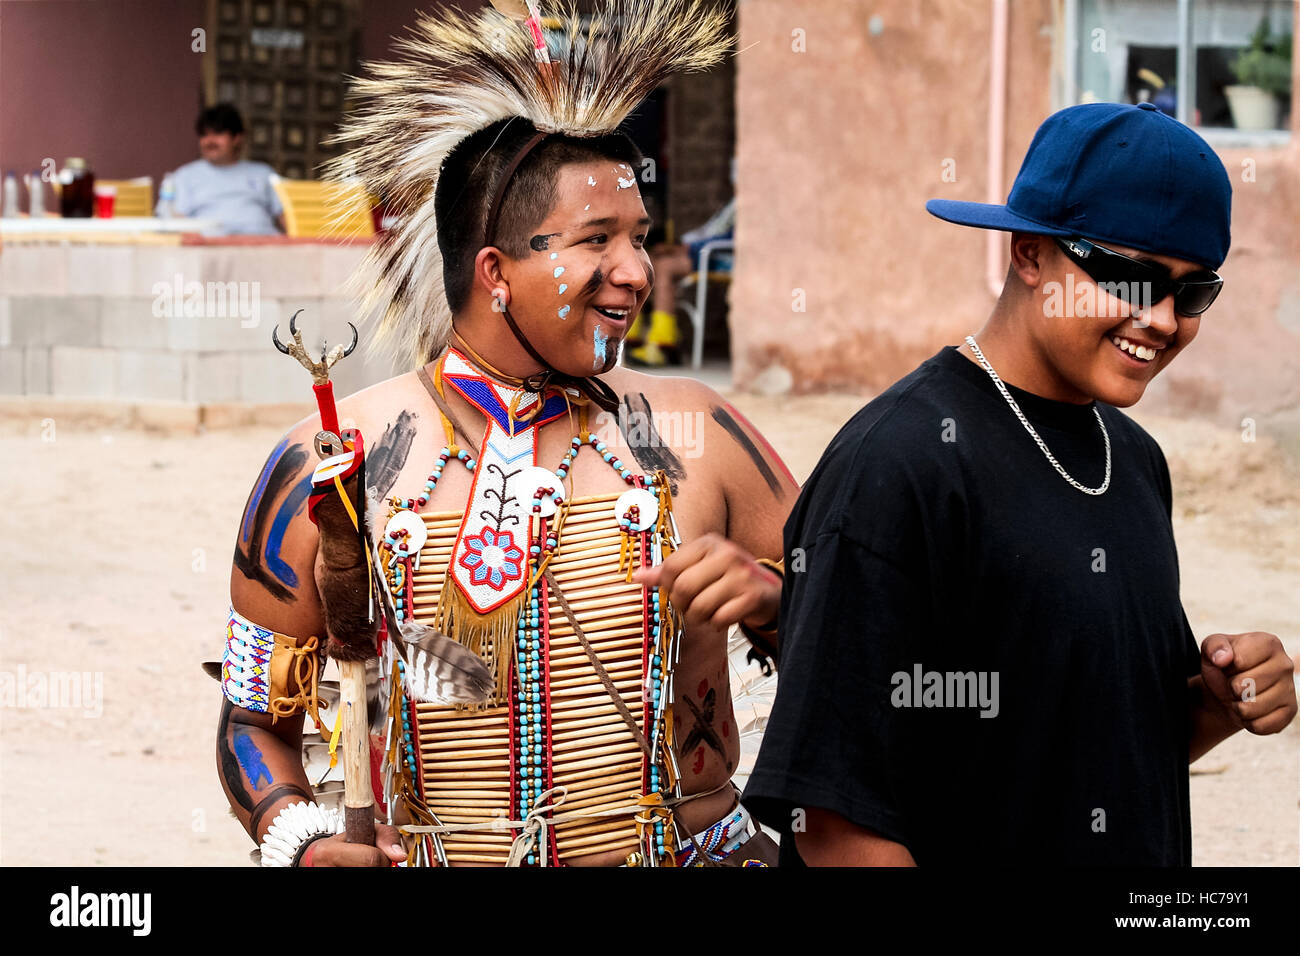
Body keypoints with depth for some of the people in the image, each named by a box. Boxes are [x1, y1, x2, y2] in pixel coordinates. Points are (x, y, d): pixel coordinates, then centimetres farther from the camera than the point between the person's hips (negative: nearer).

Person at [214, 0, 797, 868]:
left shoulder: (694, 436, 0)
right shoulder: (333, 464, -4)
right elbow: (257, 717, 4)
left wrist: (771, 598, -16)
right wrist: (299, 841, -15)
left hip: (690, 853, 1)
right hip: (424, 857, -1)